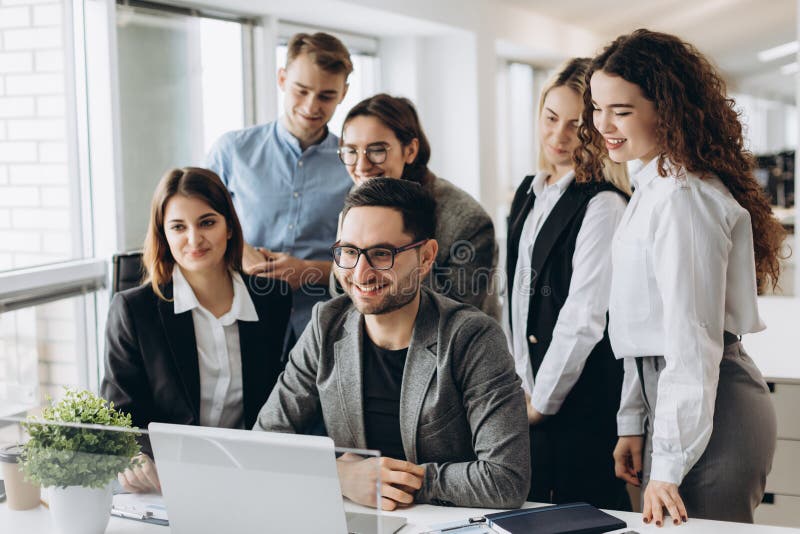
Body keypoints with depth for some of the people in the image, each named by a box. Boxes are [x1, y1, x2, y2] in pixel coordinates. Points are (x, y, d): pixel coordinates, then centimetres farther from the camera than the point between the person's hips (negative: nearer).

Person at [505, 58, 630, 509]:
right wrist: (522, 385, 8)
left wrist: (541, 401, -10)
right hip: (530, 401, 8)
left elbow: (584, 320, -17)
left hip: (581, 403, -8)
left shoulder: (602, 205, -15)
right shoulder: (530, 194, 11)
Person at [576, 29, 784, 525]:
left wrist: (668, 465, -21)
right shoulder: (652, 188, 12)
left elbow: (692, 339, -22)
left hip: (710, 413, -10)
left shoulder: (684, 197, -18)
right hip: (669, 399, 10)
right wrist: (633, 424, 16)